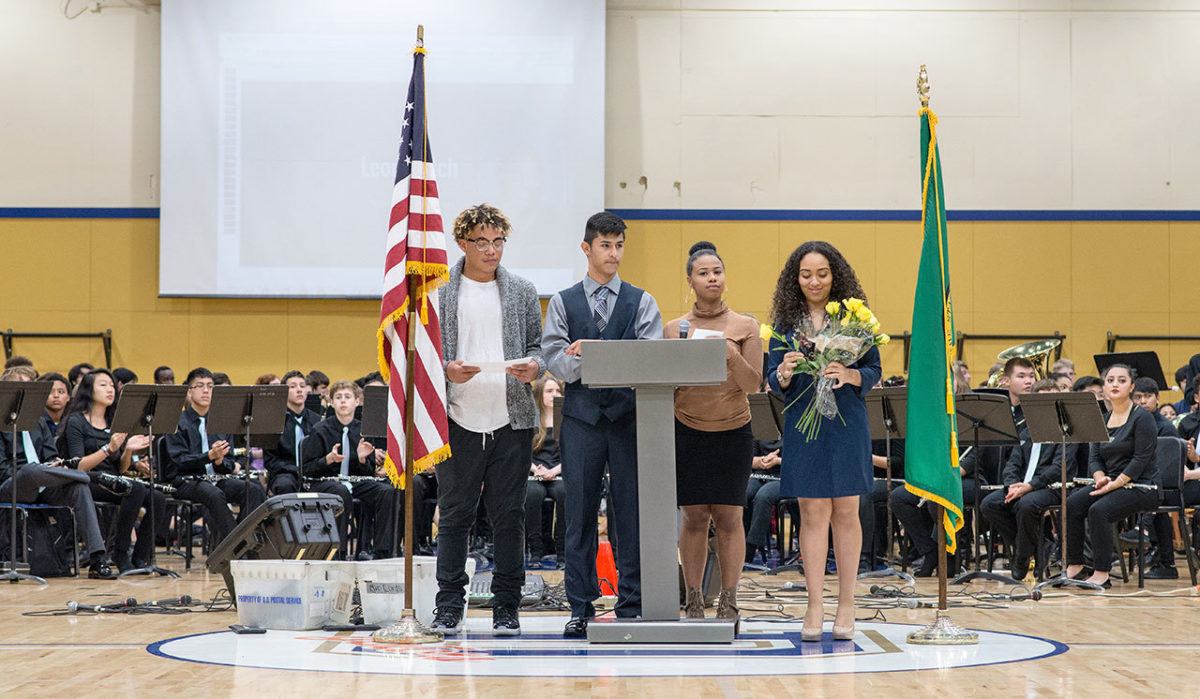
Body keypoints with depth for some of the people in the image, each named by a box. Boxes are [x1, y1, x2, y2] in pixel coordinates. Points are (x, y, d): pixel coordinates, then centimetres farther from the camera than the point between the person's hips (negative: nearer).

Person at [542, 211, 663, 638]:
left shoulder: (641, 302, 10)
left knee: (631, 513, 1)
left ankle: (632, 607, 8)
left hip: (629, 414, 0)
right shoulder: (563, 303, 10)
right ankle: (581, 608, 9)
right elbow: (556, 361, -1)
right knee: (580, 514, 2)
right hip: (582, 414, 0)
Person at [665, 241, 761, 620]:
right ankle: (694, 602, 6)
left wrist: (733, 356, -19)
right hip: (688, 432, 0)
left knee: (728, 517, -2)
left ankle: (728, 603, 3)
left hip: (733, 432, 0)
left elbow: (754, 384, -3)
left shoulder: (745, 326, 3)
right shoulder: (675, 329, 6)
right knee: (694, 517, -1)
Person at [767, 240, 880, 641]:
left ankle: (846, 606, 11)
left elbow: (874, 370, 2)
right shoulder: (785, 322, 6)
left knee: (845, 512, 3)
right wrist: (784, 374, -18)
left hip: (847, 426, -1)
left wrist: (850, 375, -19)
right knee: (813, 513, 0)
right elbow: (774, 382, 5)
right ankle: (815, 608, 3)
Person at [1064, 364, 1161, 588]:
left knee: (1098, 510, -30)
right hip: (1110, 483, 7)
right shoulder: (1103, 420, 13)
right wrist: (1100, 478, -11)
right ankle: (1074, 566, -12)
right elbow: (1094, 457, 10)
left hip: (1141, 485, -6)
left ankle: (1101, 574, -24)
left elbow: (1141, 459, -15)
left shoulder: (1143, 418, -7)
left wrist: (1115, 484, -20)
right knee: (1072, 504, -18)